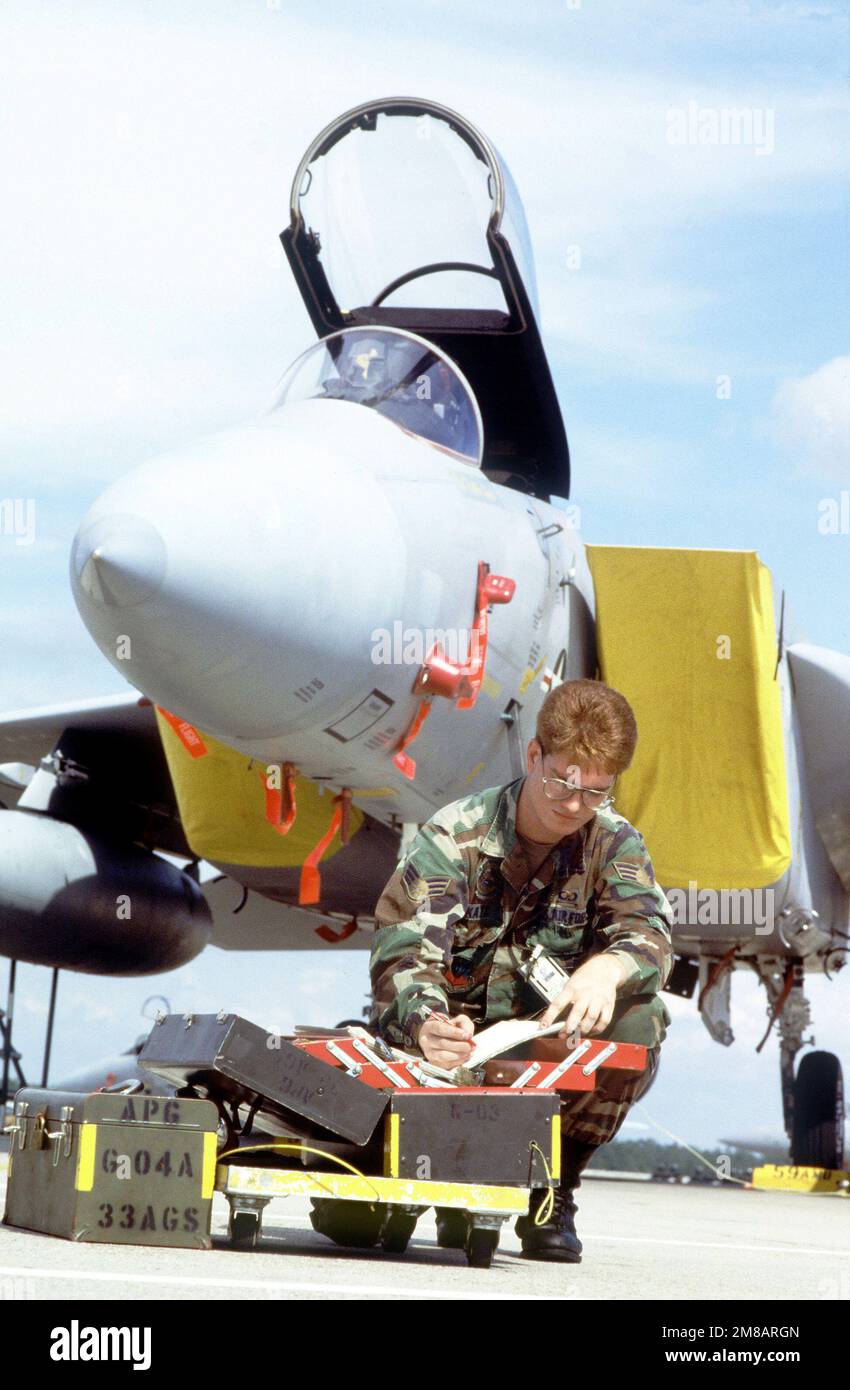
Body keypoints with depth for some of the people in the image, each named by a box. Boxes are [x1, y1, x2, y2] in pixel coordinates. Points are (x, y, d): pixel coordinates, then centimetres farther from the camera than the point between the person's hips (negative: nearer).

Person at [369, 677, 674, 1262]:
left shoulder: (614, 844, -3)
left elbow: (648, 930, -22)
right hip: (453, 1047, -2)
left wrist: (607, 968, -48)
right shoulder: (453, 836, -11)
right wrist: (426, 1022, -49)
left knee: (639, 1018, -31)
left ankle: (553, 1192, -6)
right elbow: (402, 951, -24)